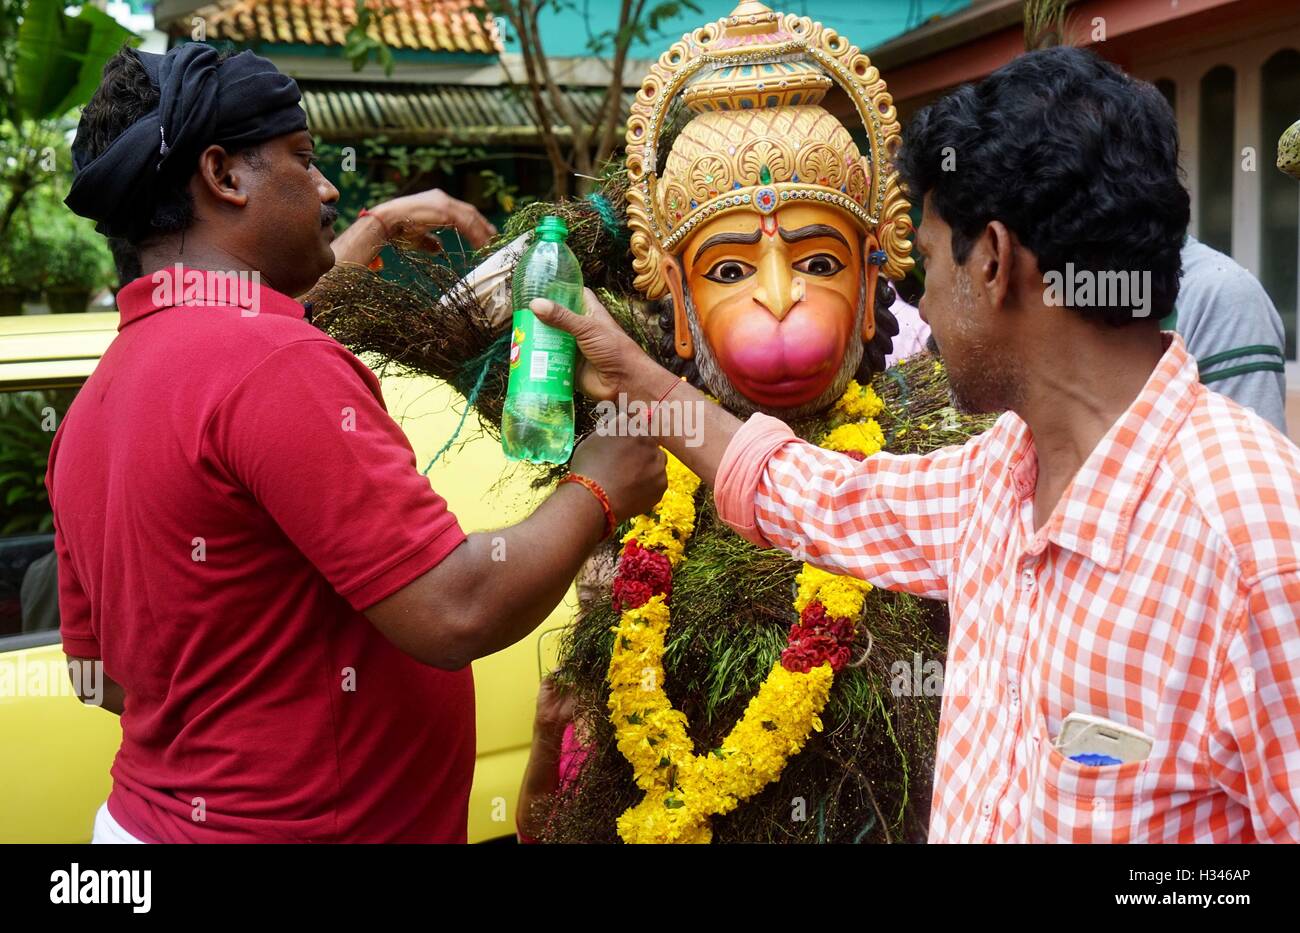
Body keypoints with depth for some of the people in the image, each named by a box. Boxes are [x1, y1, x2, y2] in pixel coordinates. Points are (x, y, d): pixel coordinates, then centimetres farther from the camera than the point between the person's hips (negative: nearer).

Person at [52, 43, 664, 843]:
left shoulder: (93, 405, 5)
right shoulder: (269, 363, -23)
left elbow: (109, 675, 12)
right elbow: (456, 614, -26)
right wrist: (598, 494, -9)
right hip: (293, 822, -8)